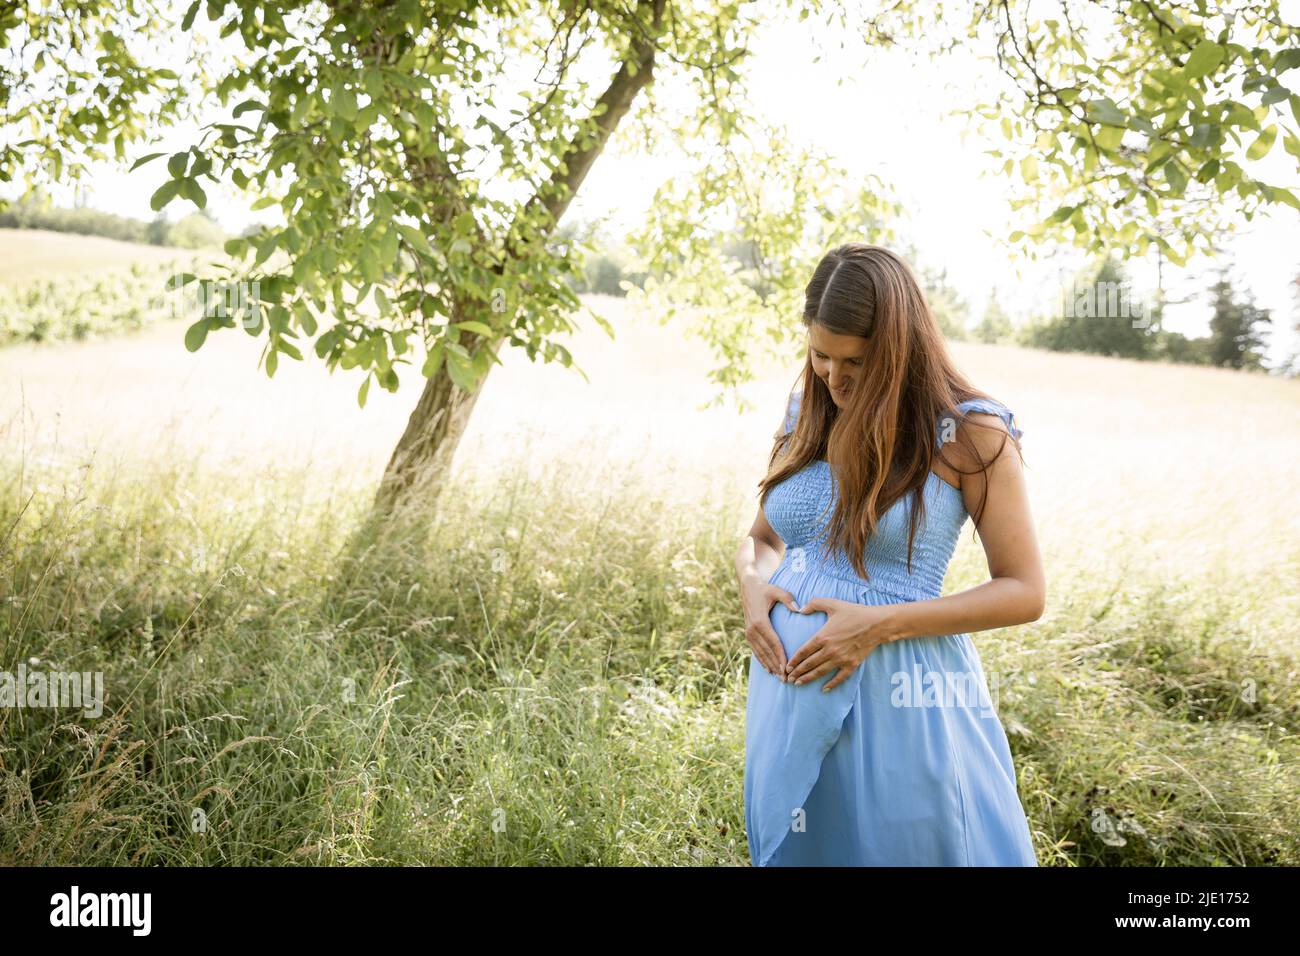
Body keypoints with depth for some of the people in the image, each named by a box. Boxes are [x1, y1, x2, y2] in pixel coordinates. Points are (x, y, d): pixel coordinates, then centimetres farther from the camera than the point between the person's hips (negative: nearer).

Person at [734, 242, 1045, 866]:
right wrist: (752, 587, -7)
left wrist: (879, 625, -19)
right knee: (794, 852, 20)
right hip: (792, 693, 6)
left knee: (908, 850, 12)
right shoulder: (806, 417, 5)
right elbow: (760, 539, 17)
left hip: (898, 699, -5)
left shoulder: (968, 433, -11)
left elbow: (1024, 593, -10)